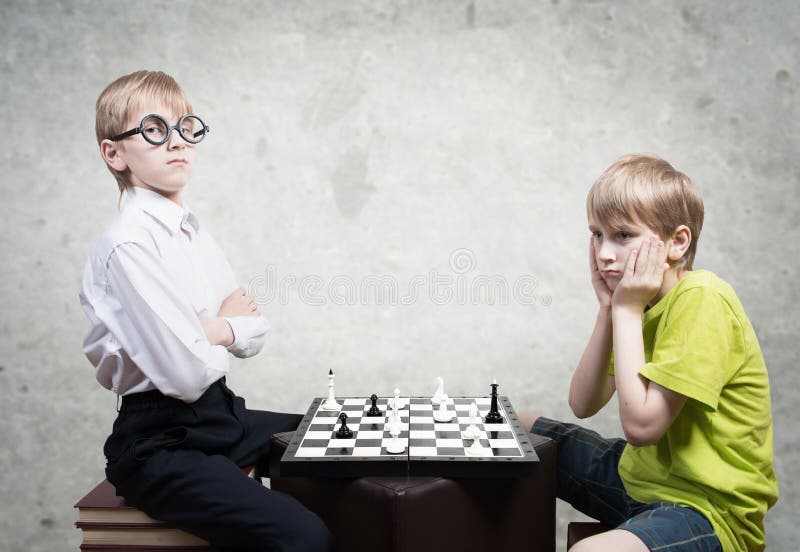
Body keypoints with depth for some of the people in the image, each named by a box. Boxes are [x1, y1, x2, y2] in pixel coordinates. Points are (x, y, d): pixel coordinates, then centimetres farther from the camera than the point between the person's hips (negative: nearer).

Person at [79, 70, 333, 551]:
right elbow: (186, 374, -23)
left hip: (219, 412, 9)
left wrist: (215, 329, -11)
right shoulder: (128, 244, -18)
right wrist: (228, 324, -4)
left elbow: (257, 335, 10)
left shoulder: (193, 232, 10)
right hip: (159, 443, -9)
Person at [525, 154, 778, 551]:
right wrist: (609, 309, -8)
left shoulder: (702, 301, -22)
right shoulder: (644, 299, 4)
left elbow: (640, 425, -27)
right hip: (639, 473, 9)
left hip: (709, 506, -9)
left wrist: (627, 310, -22)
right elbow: (583, 405, 0)